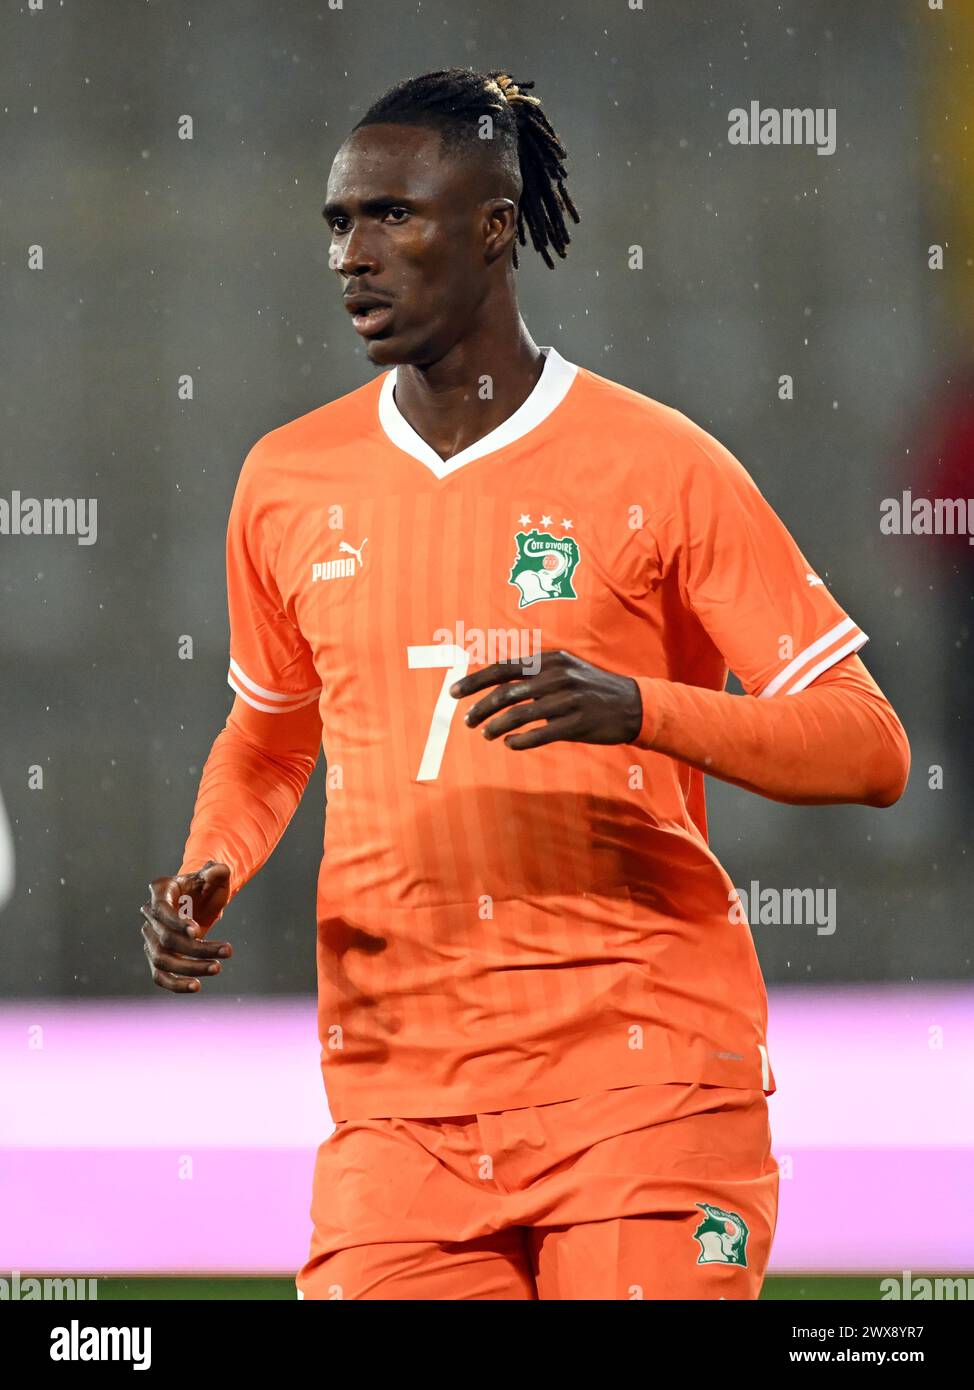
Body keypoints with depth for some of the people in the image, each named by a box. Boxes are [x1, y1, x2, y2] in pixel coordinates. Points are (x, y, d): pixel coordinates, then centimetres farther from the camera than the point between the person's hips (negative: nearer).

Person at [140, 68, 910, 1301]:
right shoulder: (289, 482, 10)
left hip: (646, 1077, -3)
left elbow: (868, 749, -4)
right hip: (398, 1097, 3)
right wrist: (208, 875, 5)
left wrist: (637, 708, -21)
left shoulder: (657, 468, -3)